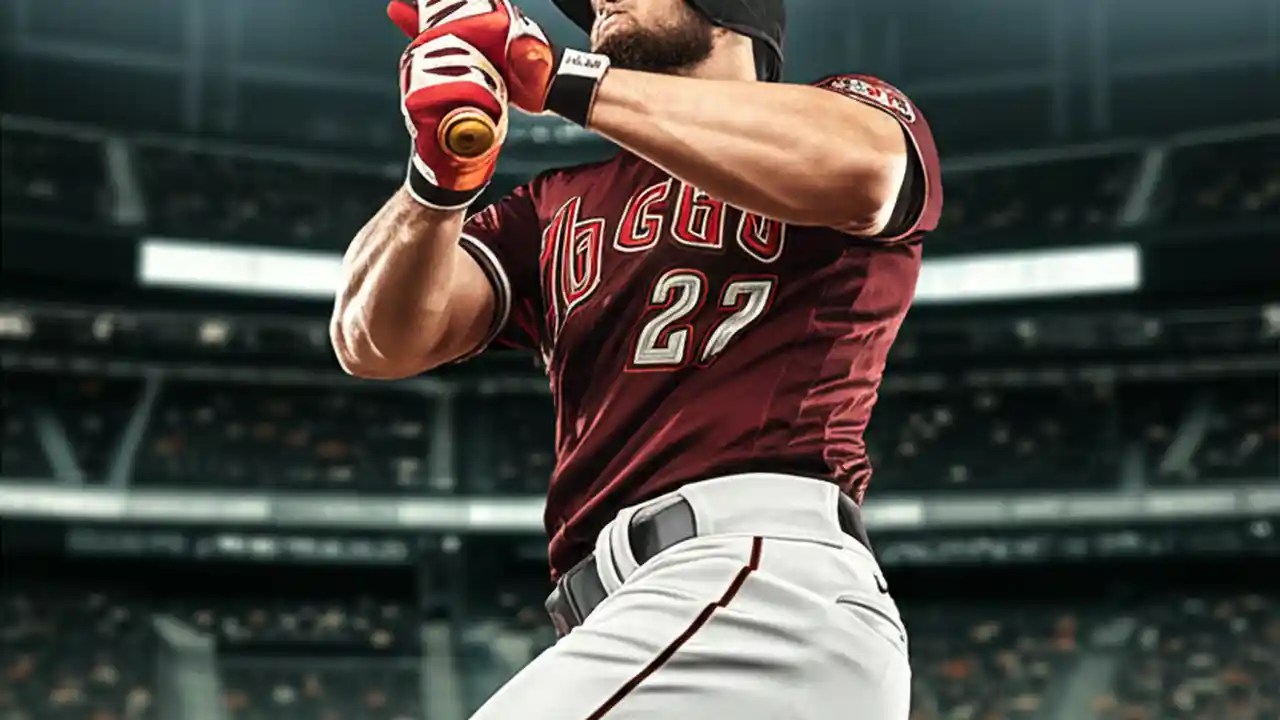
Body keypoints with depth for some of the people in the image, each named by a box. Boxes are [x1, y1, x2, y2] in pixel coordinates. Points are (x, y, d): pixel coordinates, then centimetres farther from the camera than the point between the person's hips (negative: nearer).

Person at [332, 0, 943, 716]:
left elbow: (860, 168, -14)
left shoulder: (857, 107, 13)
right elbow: (377, 342, 13)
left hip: (767, 571, -6)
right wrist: (440, 177, -8)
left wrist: (557, 72, -11)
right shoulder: (558, 207, 27)